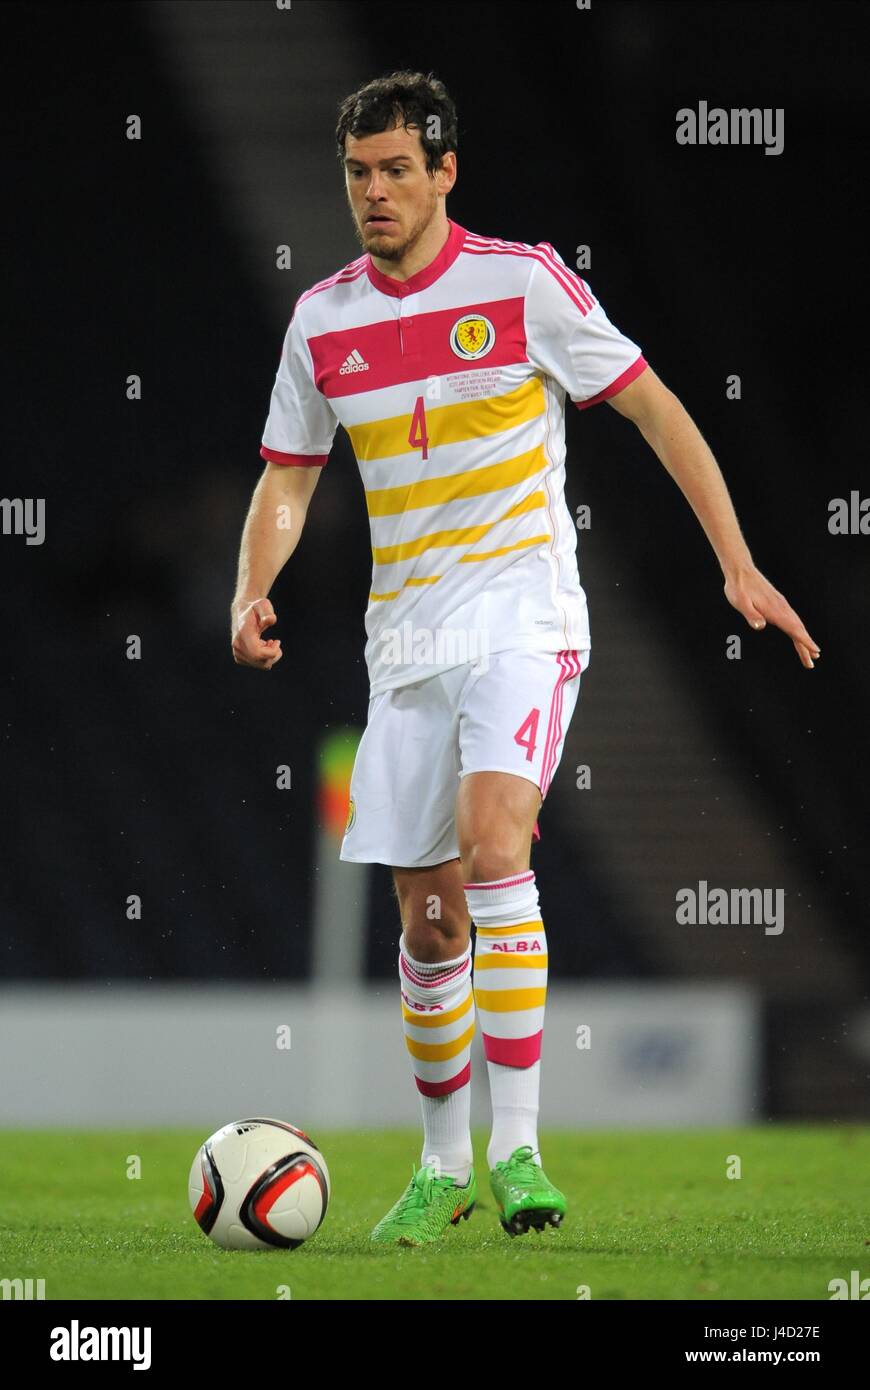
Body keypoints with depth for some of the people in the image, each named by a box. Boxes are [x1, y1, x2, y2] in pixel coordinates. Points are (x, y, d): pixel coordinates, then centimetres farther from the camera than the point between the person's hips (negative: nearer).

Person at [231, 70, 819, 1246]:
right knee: (427, 921, 6)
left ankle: (518, 1148, -26)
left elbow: (652, 407, -2)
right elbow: (288, 477, 13)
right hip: (407, 640, 5)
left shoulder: (520, 281, -6)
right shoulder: (323, 320, 6)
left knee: (492, 846, -26)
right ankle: (445, 1165, 23)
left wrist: (738, 566, -7)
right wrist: (254, 590, -7)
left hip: (523, 616, -5)